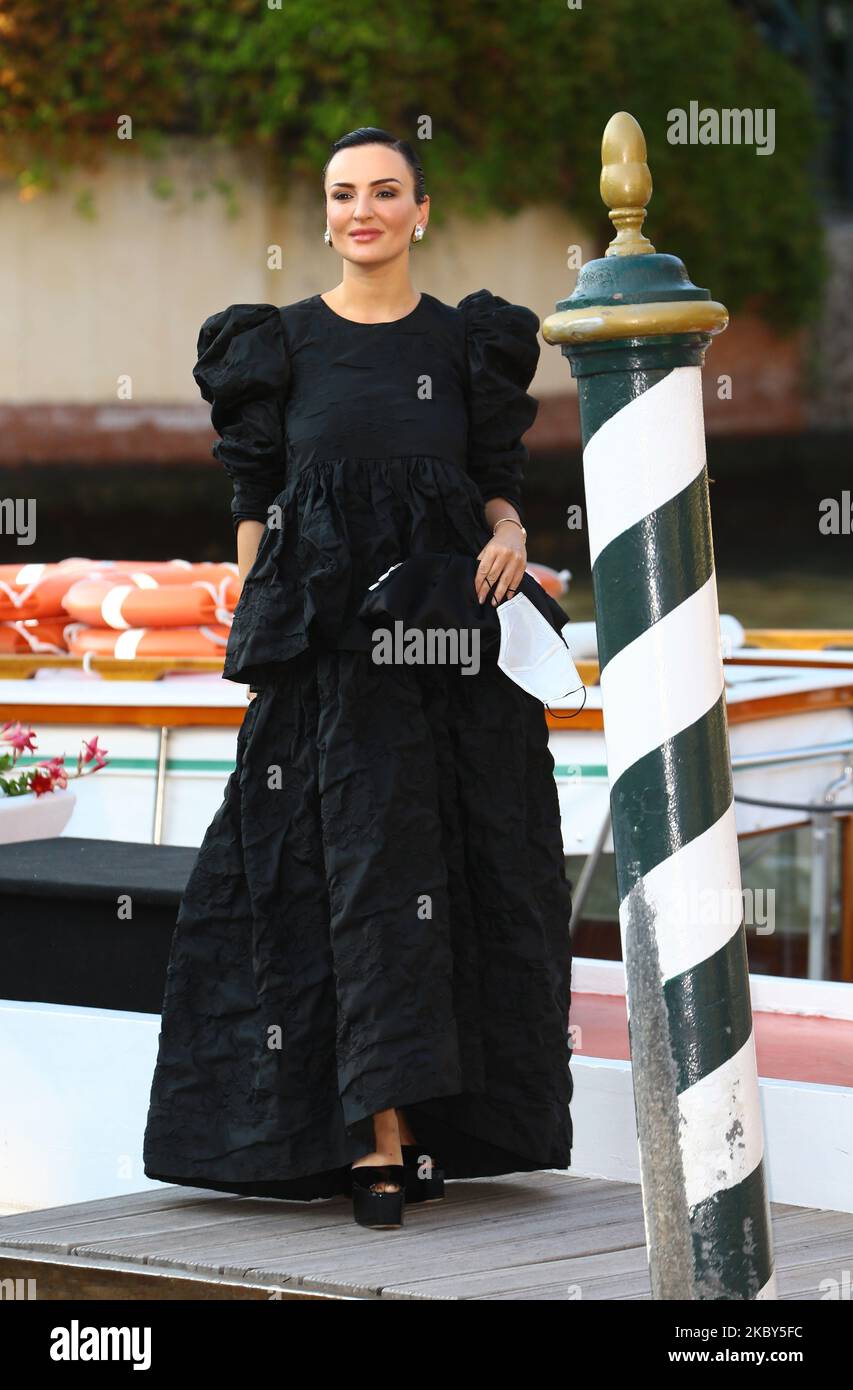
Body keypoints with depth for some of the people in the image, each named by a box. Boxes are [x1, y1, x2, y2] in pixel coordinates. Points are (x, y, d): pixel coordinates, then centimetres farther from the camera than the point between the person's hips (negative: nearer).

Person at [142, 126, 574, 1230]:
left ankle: (440, 1123, 12)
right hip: (325, 638, -2)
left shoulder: (466, 342, 9)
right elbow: (255, 499, 6)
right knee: (369, 859, -10)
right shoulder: (282, 343, 5)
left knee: (459, 874, 1)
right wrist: (250, 631, -1)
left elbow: (500, 478, 11)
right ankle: (382, 1138, -12)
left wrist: (509, 532, -11)